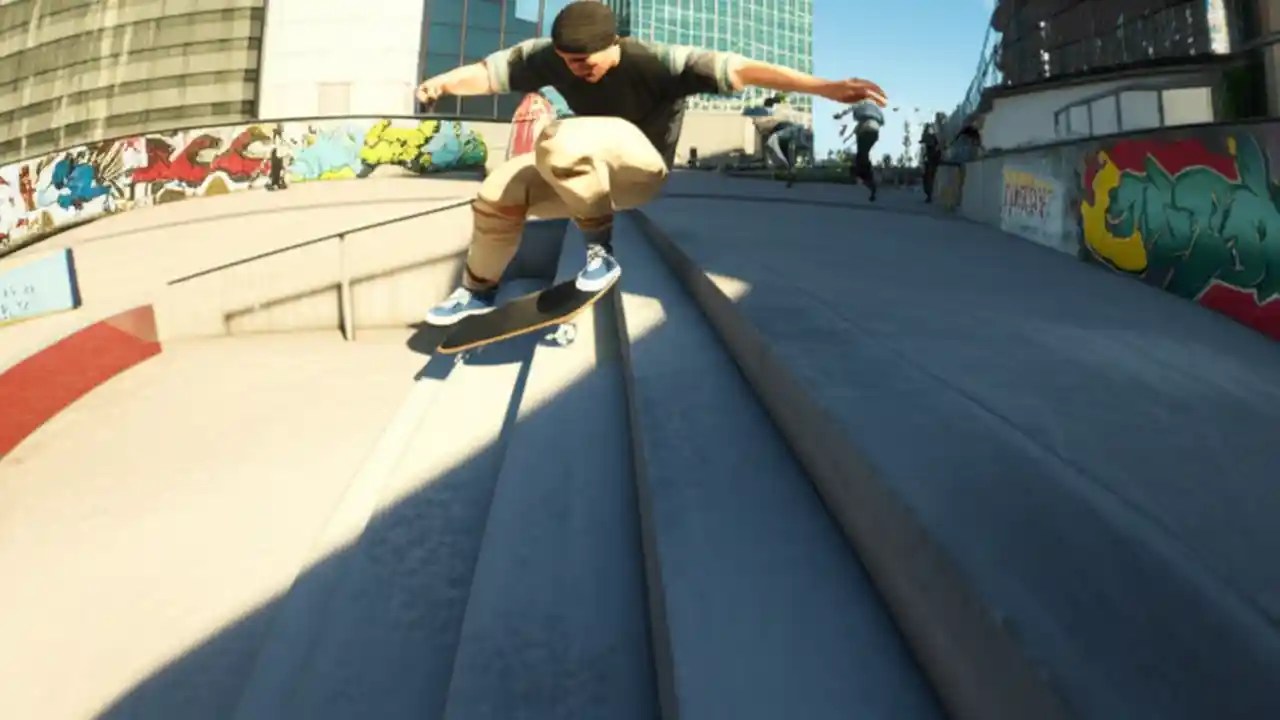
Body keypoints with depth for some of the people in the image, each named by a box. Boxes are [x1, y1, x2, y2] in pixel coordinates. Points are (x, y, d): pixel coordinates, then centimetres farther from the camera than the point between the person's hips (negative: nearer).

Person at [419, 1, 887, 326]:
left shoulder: (654, 62, -26)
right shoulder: (552, 55, -10)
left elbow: (740, 70, -33)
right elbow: (490, 72, -7)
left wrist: (827, 88, -39)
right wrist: (443, 82, -25)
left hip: (642, 168, -6)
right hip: (590, 173, 6)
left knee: (559, 142, -34)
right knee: (500, 191, -4)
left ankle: (600, 248, -19)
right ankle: (478, 290, 16)